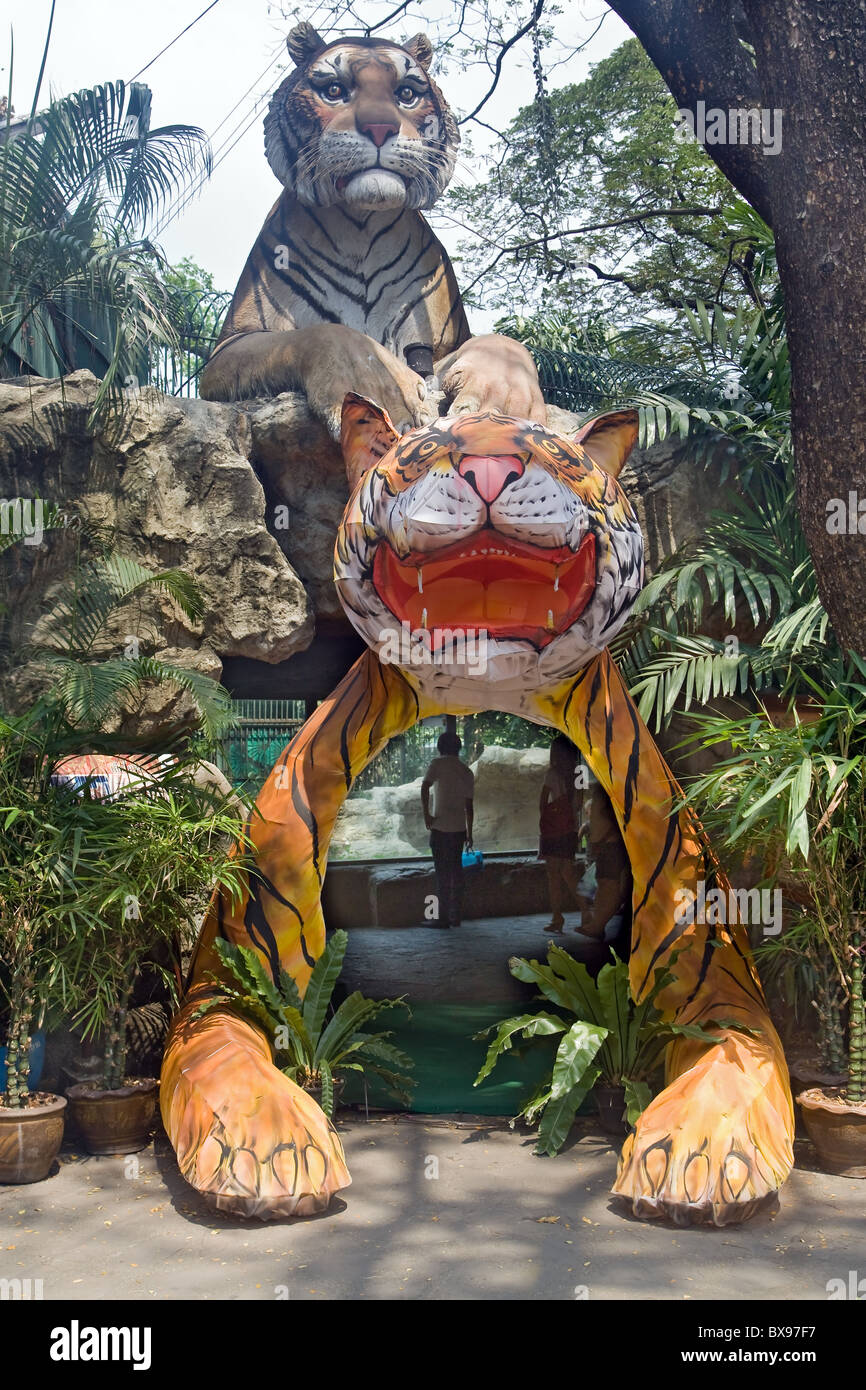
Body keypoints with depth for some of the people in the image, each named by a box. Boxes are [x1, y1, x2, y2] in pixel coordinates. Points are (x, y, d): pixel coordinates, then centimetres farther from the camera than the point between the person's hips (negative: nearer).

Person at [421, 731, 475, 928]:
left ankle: (444, 917, -1)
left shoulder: (438, 764, -3)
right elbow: (469, 805, 13)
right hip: (459, 828, 5)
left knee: (443, 873, -2)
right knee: (456, 871, 12)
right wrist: (469, 833, 17)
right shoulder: (467, 771, 11)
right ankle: (456, 917, 15)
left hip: (441, 827, -5)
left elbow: (425, 787, -18)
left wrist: (426, 813, -15)